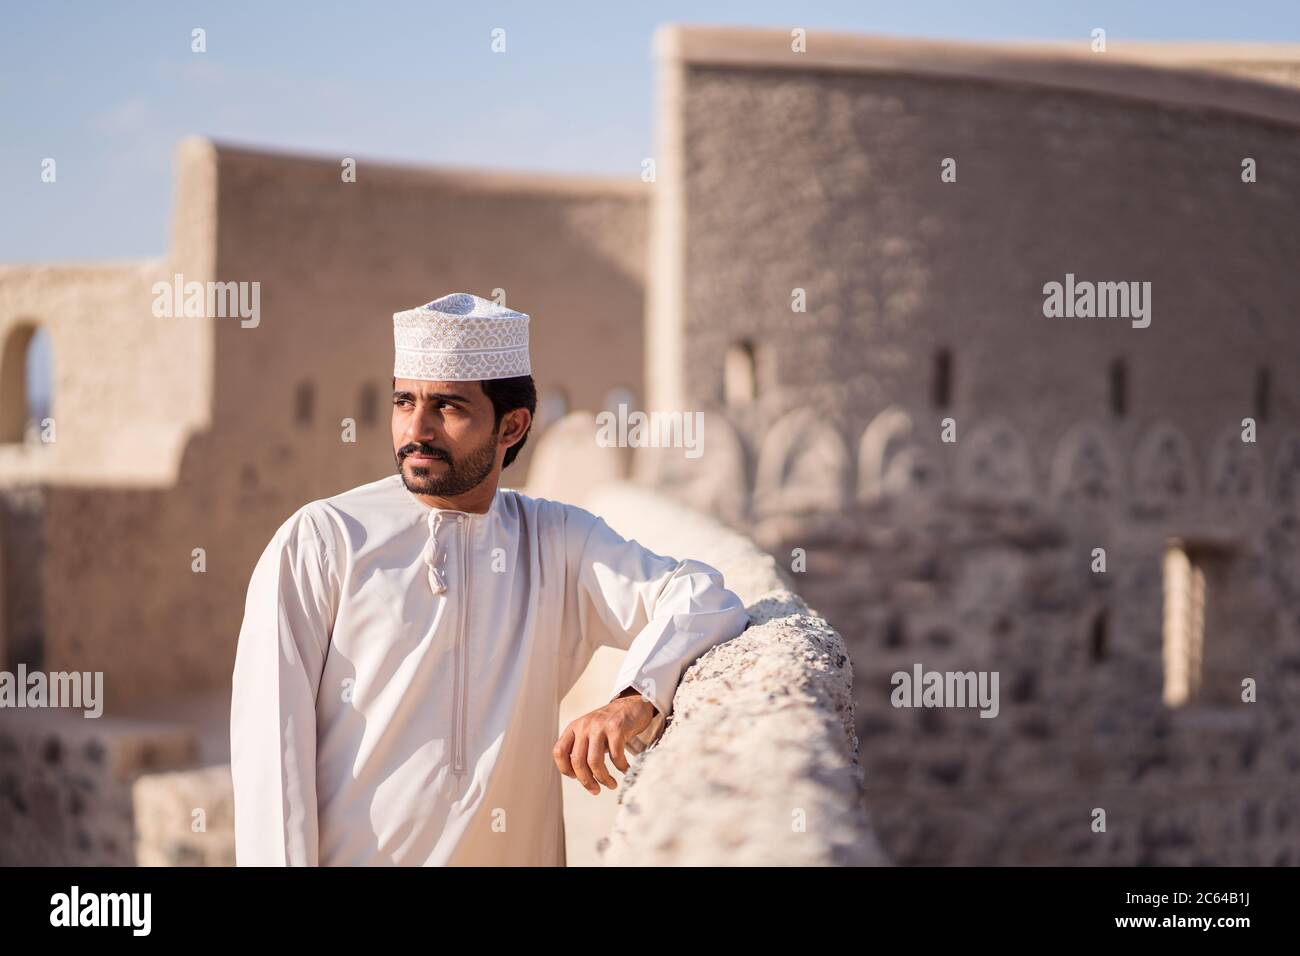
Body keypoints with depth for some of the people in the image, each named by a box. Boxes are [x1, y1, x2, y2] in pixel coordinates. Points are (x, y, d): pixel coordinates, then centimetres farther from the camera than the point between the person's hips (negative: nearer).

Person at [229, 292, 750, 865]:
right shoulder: (320, 539, -1)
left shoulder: (558, 543, 7)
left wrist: (635, 700, -23)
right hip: (353, 858, -2)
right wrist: (285, 862, -15)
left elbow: (703, 602, -4)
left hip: (515, 851, 3)